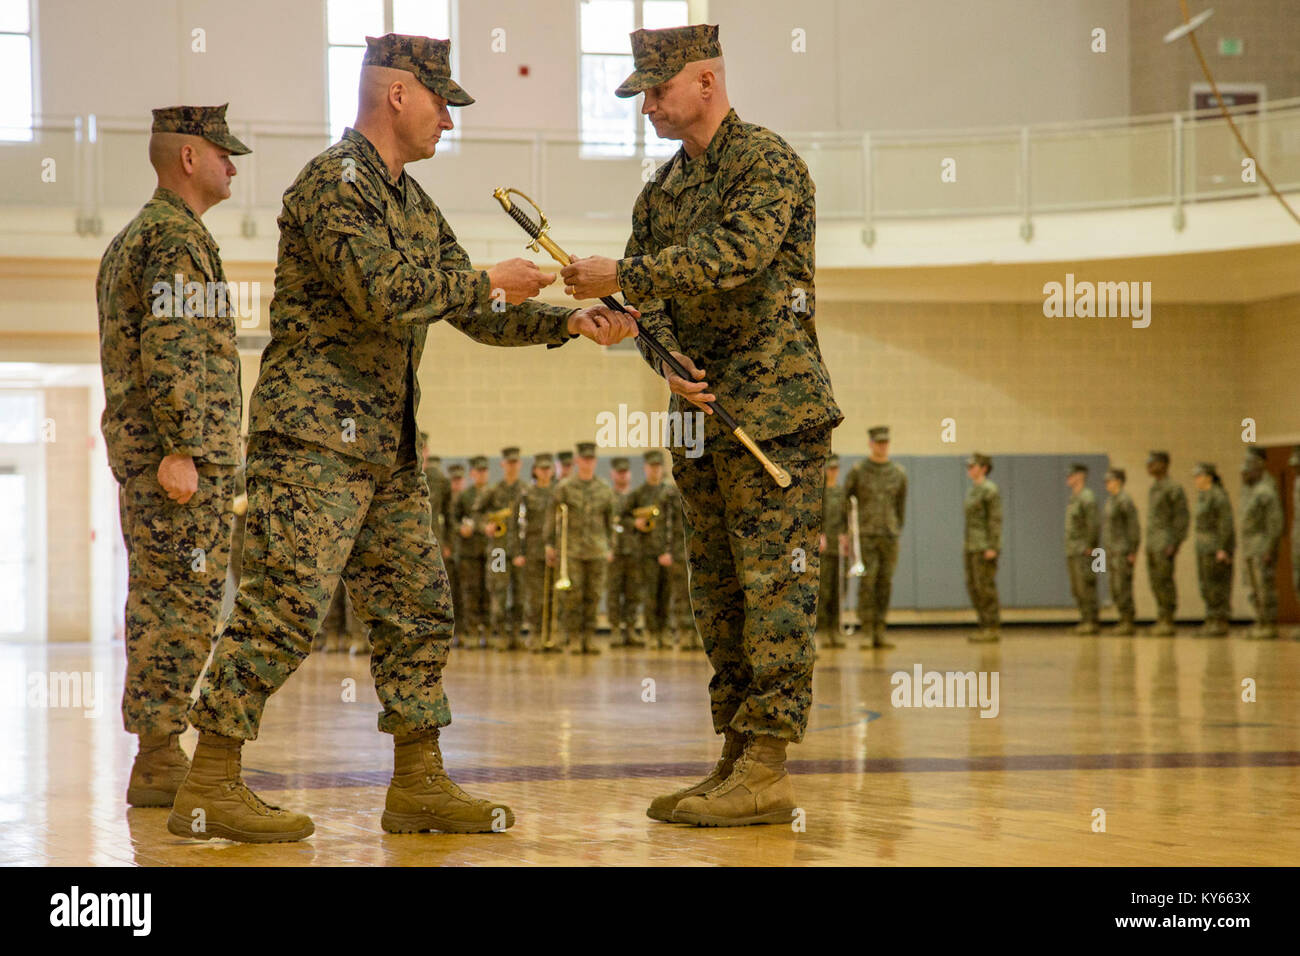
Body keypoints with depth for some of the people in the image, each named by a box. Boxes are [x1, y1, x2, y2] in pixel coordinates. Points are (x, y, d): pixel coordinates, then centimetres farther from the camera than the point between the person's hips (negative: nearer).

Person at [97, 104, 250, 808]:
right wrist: (180, 450, -22)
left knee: (157, 605, 12)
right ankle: (159, 761, -9)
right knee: (184, 606, -9)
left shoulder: (131, 237, 22)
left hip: (140, 452, 10)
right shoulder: (178, 238, -11)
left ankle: (157, 756, 15)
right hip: (186, 457, -10)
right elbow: (170, 350, -21)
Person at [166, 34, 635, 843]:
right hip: (314, 434, -10)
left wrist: (569, 321, 8)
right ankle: (209, 788, -9)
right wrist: (487, 284, -12)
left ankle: (419, 785, 15)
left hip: (388, 444, 10)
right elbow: (385, 294, -23)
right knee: (285, 605, -13)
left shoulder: (411, 201, 19)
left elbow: (474, 312, 21)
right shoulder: (334, 183, -10)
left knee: (418, 610, 9)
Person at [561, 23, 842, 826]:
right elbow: (652, 300, 15)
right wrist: (668, 359, -6)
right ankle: (737, 761, 14)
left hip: (776, 408, -9)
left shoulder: (768, 162, -6)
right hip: (702, 415, 9)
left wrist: (620, 277, -20)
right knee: (718, 593, 9)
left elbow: (735, 256, -23)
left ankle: (769, 767, -10)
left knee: (775, 585, -10)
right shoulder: (665, 189, 18)